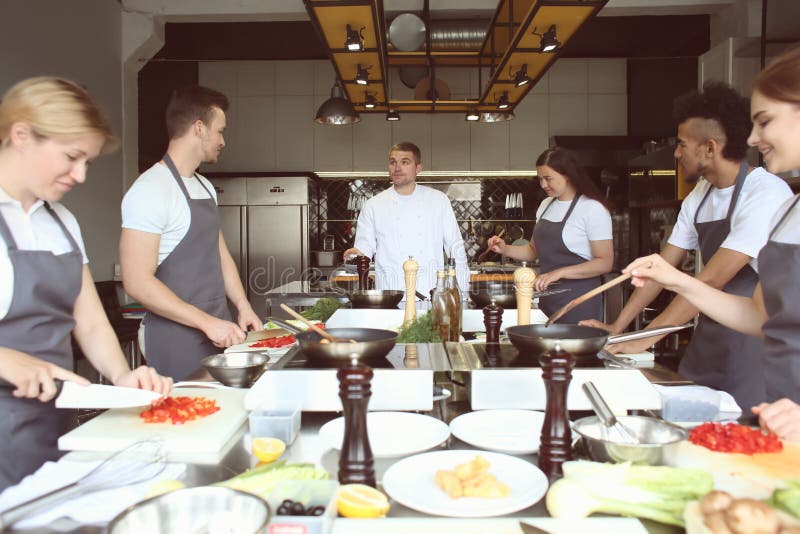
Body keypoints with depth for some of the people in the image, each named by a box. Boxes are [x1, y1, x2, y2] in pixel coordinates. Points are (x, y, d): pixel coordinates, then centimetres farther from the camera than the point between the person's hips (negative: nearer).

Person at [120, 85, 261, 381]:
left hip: (217, 332, 8)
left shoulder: (205, 187, 13)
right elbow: (137, 281, -21)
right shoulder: (151, 190, -15)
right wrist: (207, 322, -22)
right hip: (175, 340, -8)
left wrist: (243, 306, 7)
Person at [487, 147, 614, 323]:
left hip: (579, 302, -6)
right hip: (548, 299, 6)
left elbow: (605, 263, -16)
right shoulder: (546, 205, 9)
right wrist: (505, 249, -1)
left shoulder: (593, 209, -12)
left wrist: (559, 273, -24)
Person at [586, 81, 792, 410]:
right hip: (710, 334, 7)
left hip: (755, 342, -7)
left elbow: (711, 279, -24)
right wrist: (617, 327, 4)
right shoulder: (698, 197, 6)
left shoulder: (765, 195, -19)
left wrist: (645, 339, -23)